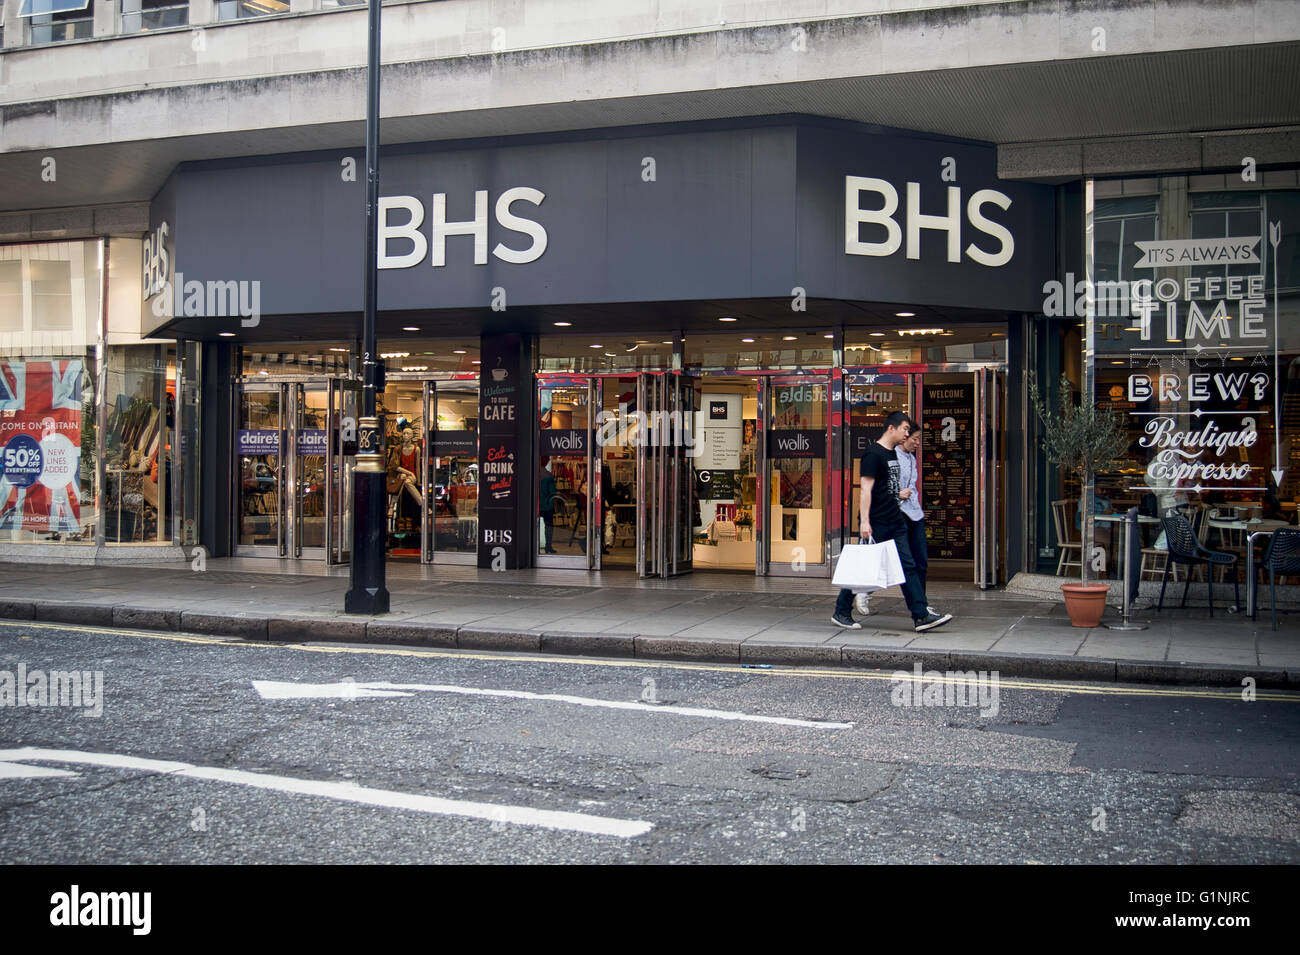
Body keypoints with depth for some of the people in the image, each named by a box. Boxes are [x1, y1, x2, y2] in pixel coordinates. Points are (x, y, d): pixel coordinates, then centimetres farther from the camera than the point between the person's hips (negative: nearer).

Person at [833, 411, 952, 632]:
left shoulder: (893, 454, 16)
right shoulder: (873, 454, -12)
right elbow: (866, 489, -17)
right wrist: (864, 521, -22)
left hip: (895, 522, 9)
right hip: (875, 524, -9)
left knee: (908, 566, 2)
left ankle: (921, 616, 0)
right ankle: (841, 613, 13)